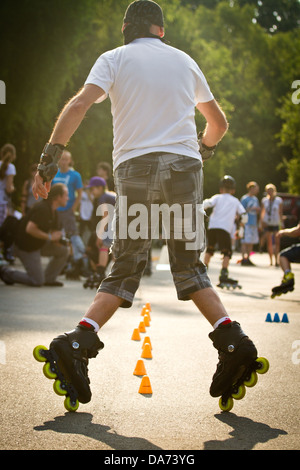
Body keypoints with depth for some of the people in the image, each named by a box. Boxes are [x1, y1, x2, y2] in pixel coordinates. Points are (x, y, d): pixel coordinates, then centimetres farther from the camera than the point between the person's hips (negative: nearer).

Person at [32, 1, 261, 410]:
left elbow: (79, 105, -7)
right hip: (184, 164, 1)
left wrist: (50, 159, -7)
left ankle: (79, 341, -15)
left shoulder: (114, 58, 11)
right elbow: (219, 123, 28)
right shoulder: (184, 61, 20)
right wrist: (203, 149, 48)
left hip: (135, 166, -1)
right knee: (189, 266, 10)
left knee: (125, 270, 4)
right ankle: (233, 340, -7)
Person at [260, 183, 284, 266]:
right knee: (269, 242, 2)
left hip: (276, 224, -3)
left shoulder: (279, 200, 0)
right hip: (267, 224, 3)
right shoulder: (264, 200, 7)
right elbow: (262, 212, 12)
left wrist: (282, 224, -5)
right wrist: (261, 221, 0)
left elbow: (280, 213, 0)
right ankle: (271, 261, 8)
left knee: (277, 242, -11)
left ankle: (276, 260, -13)